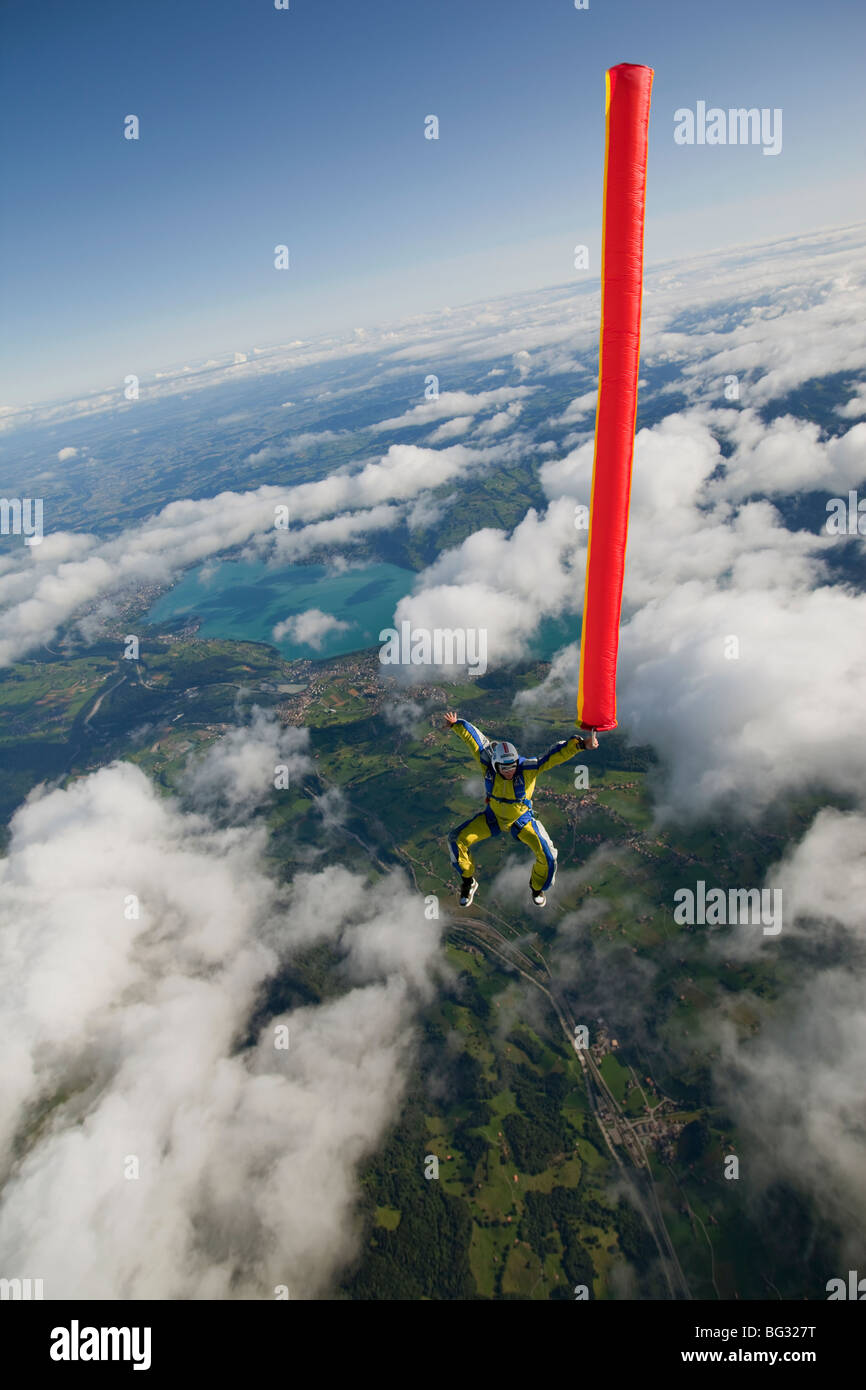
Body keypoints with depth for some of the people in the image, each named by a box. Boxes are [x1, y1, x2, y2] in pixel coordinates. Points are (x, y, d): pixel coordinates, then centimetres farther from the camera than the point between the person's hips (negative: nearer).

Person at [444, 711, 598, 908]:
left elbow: (557, 754, -41)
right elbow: (473, 737, -12)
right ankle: (469, 882, 13)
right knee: (457, 840, -14)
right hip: (493, 816, 2)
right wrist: (455, 724, 3)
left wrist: (581, 743, -56)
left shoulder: (528, 767, -32)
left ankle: (537, 887, 21)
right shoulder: (488, 764, -27)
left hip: (522, 819, -1)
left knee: (547, 855, -16)